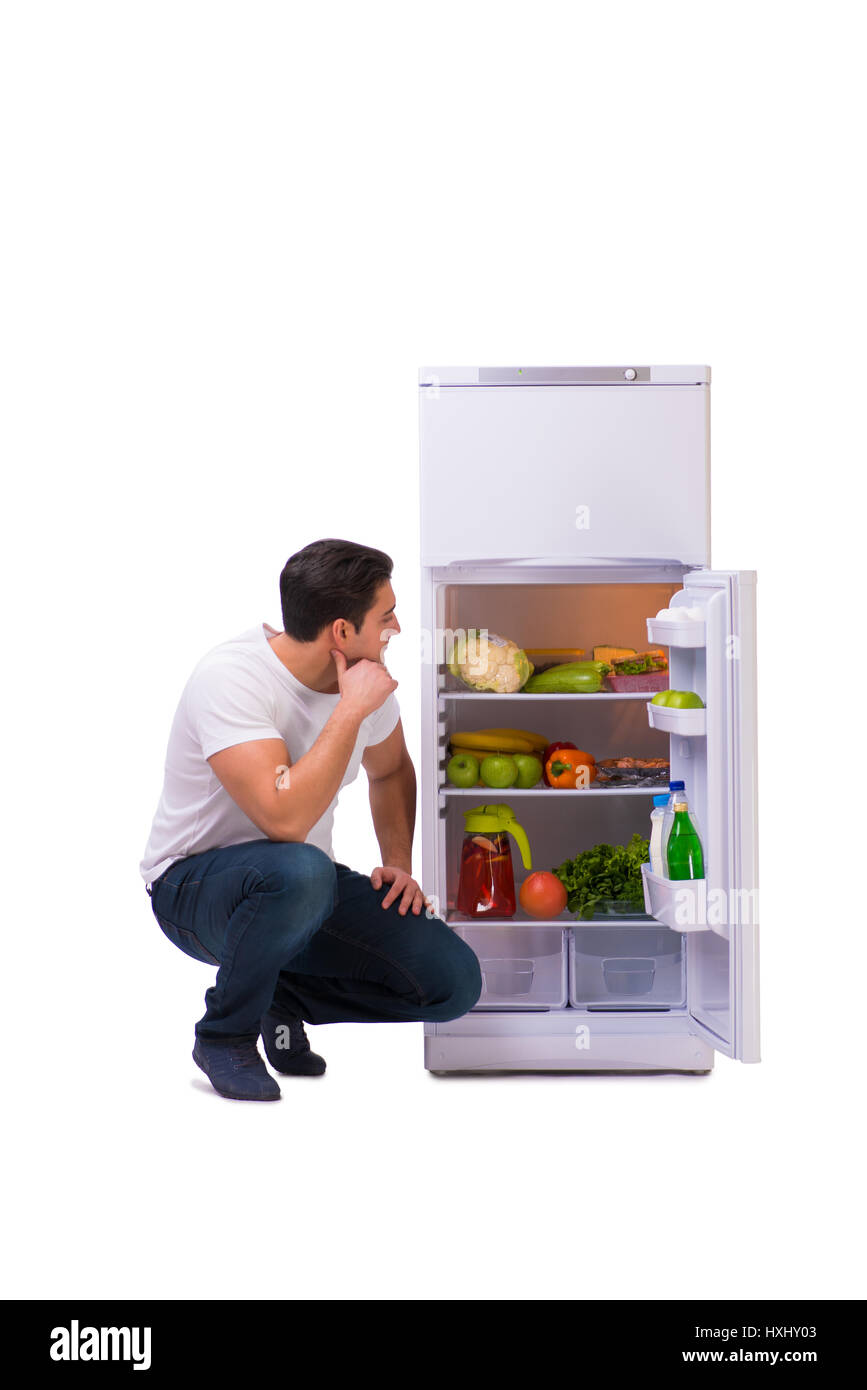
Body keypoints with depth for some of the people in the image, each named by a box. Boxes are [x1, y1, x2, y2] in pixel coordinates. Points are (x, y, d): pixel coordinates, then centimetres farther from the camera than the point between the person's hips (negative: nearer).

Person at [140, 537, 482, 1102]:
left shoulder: (367, 675, -4)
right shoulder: (231, 676, -26)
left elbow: (391, 769, 19)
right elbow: (286, 818, -38)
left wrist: (398, 863, 6)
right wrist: (352, 710, -31)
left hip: (307, 884, 6)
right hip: (193, 885, -6)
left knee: (454, 981, -12)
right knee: (299, 871, -41)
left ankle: (281, 998, 10)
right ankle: (225, 1033, -13)